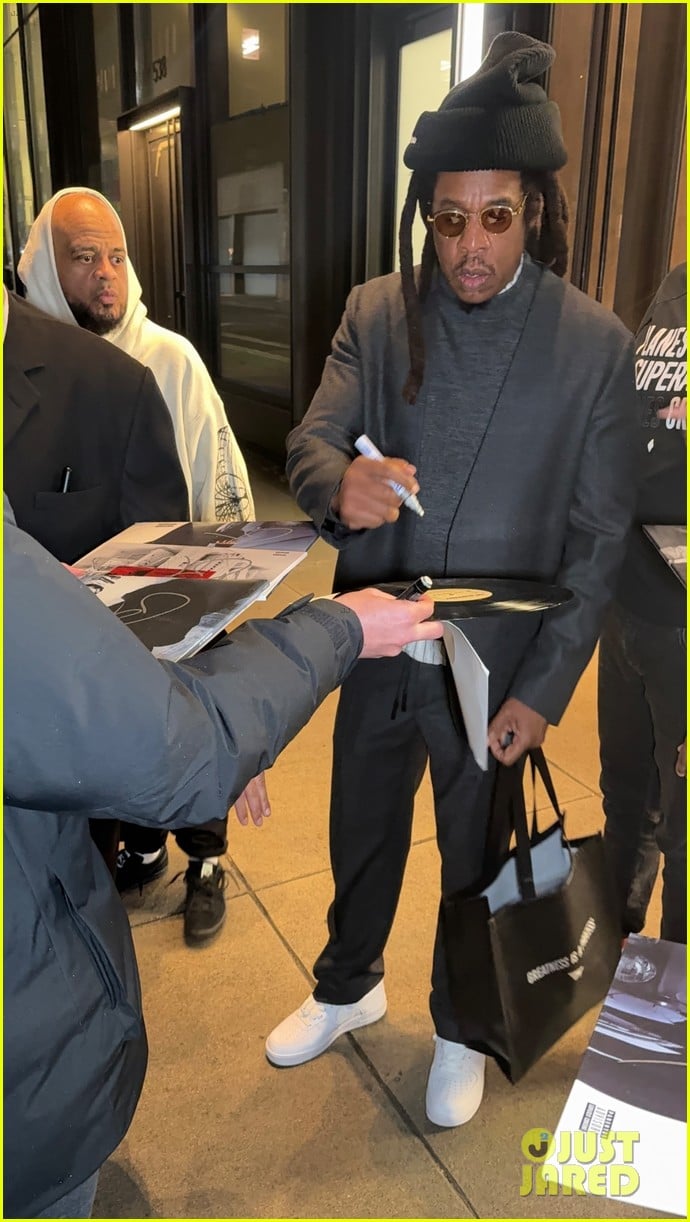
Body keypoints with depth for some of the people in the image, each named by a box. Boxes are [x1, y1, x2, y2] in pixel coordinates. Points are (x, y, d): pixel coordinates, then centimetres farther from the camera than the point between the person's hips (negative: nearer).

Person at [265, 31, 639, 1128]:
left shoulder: (595, 343, -10)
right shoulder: (375, 313, -4)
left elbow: (598, 535, -8)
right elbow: (309, 439, -8)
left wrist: (544, 689, -12)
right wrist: (341, 483, -34)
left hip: (497, 665, -2)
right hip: (376, 648, 2)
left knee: (476, 860, 19)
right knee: (361, 838, 22)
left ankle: (460, 1025, 48)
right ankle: (349, 986, 52)